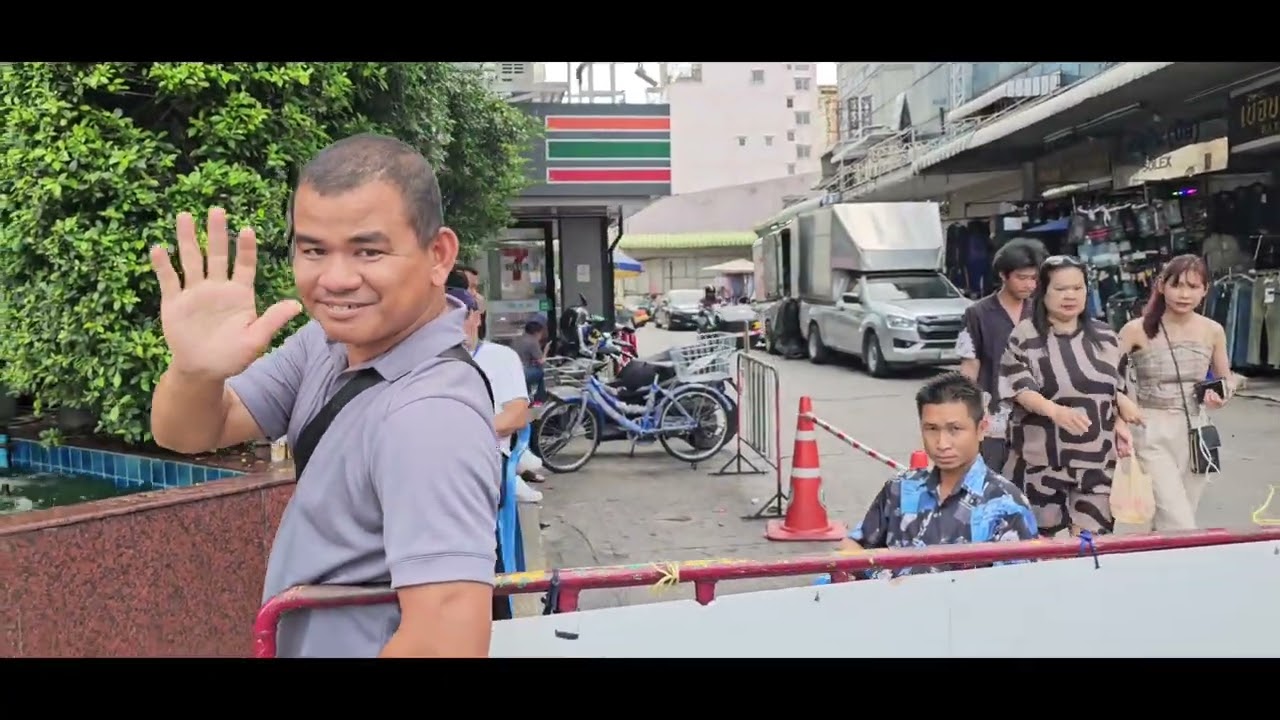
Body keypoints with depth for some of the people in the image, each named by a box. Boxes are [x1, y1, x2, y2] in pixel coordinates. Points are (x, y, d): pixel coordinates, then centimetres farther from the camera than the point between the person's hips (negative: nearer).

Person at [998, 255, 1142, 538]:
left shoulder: (1105, 337, 10)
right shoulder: (1025, 336, -5)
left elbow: (1118, 388, 18)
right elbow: (1021, 390, -13)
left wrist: (1120, 424, 1)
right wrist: (1055, 410, -31)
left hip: (1096, 457, 4)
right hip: (1042, 457, -3)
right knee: (1040, 536, 5)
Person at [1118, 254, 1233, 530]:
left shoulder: (1212, 331, 2)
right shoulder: (1137, 329, -10)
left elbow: (1226, 379, 16)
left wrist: (1222, 396, -6)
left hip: (1196, 432, 4)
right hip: (1153, 434, -4)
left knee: (1169, 523, 14)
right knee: (1180, 528, -11)